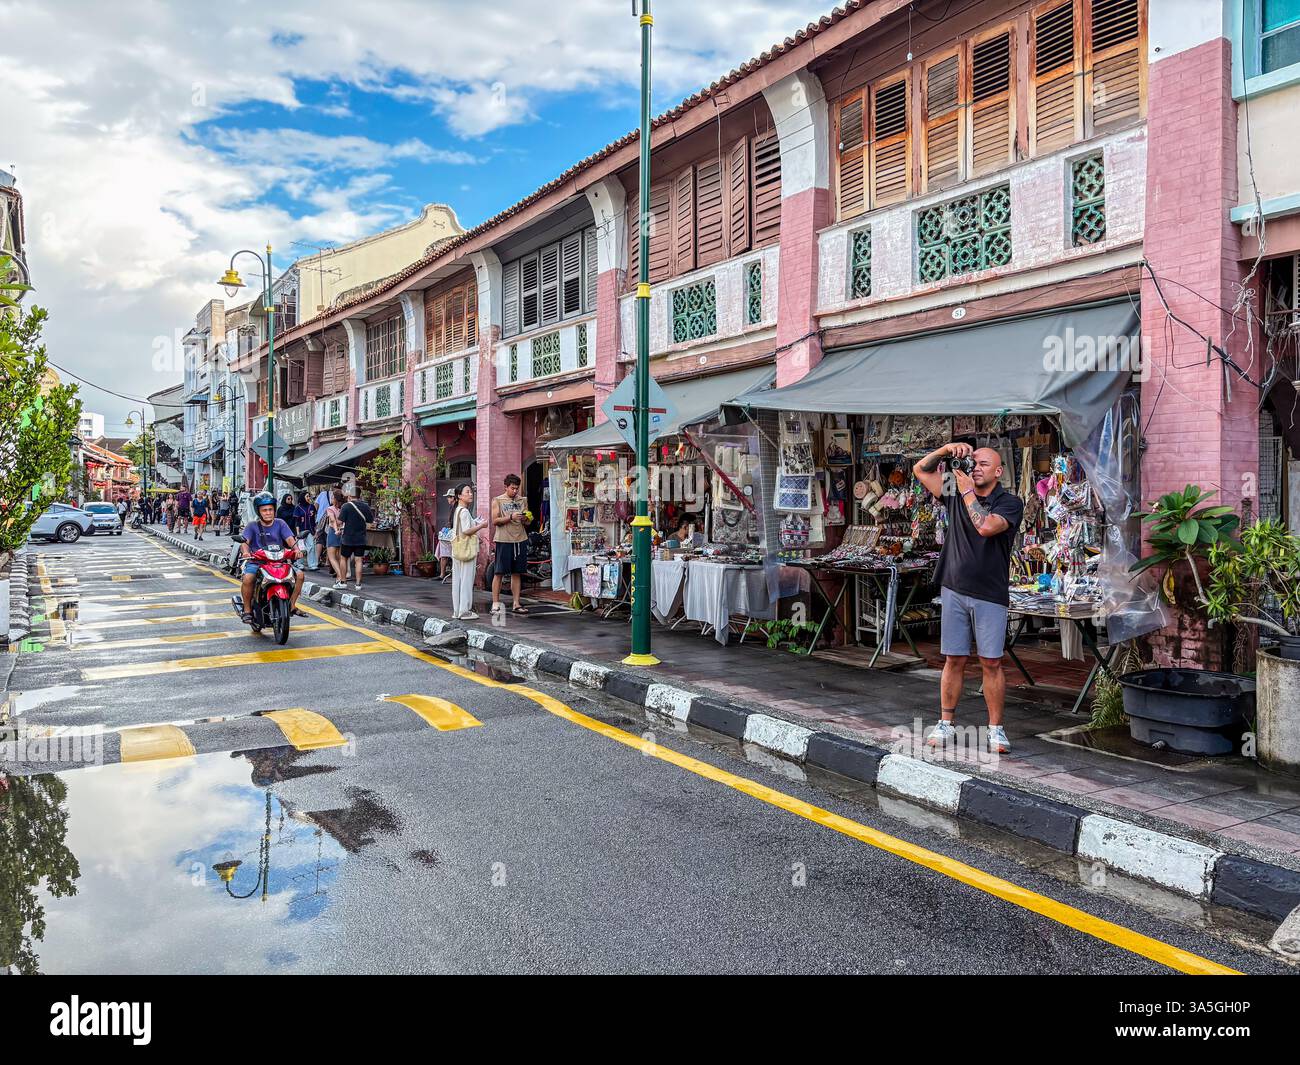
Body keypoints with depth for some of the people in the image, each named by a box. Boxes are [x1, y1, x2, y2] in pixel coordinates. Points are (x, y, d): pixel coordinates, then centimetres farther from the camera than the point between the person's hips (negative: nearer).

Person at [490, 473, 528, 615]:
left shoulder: (521, 501, 15)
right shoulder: (498, 501, 2)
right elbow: (495, 521, -7)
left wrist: (526, 519, -5)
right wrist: (511, 517, -18)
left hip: (520, 540, 4)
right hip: (504, 540, -4)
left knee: (517, 573, 6)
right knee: (498, 572, -2)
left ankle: (516, 605, 10)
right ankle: (495, 604, 2)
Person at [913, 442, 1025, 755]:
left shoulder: (1010, 502, -3)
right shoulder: (956, 494, 10)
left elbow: (986, 527, -21)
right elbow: (920, 469, 13)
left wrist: (968, 492, -11)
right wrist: (946, 449, -2)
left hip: (990, 595, -3)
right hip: (954, 590, 3)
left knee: (991, 663, 1)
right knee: (954, 661, 7)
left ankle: (995, 729, 10)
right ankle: (945, 725, 15)